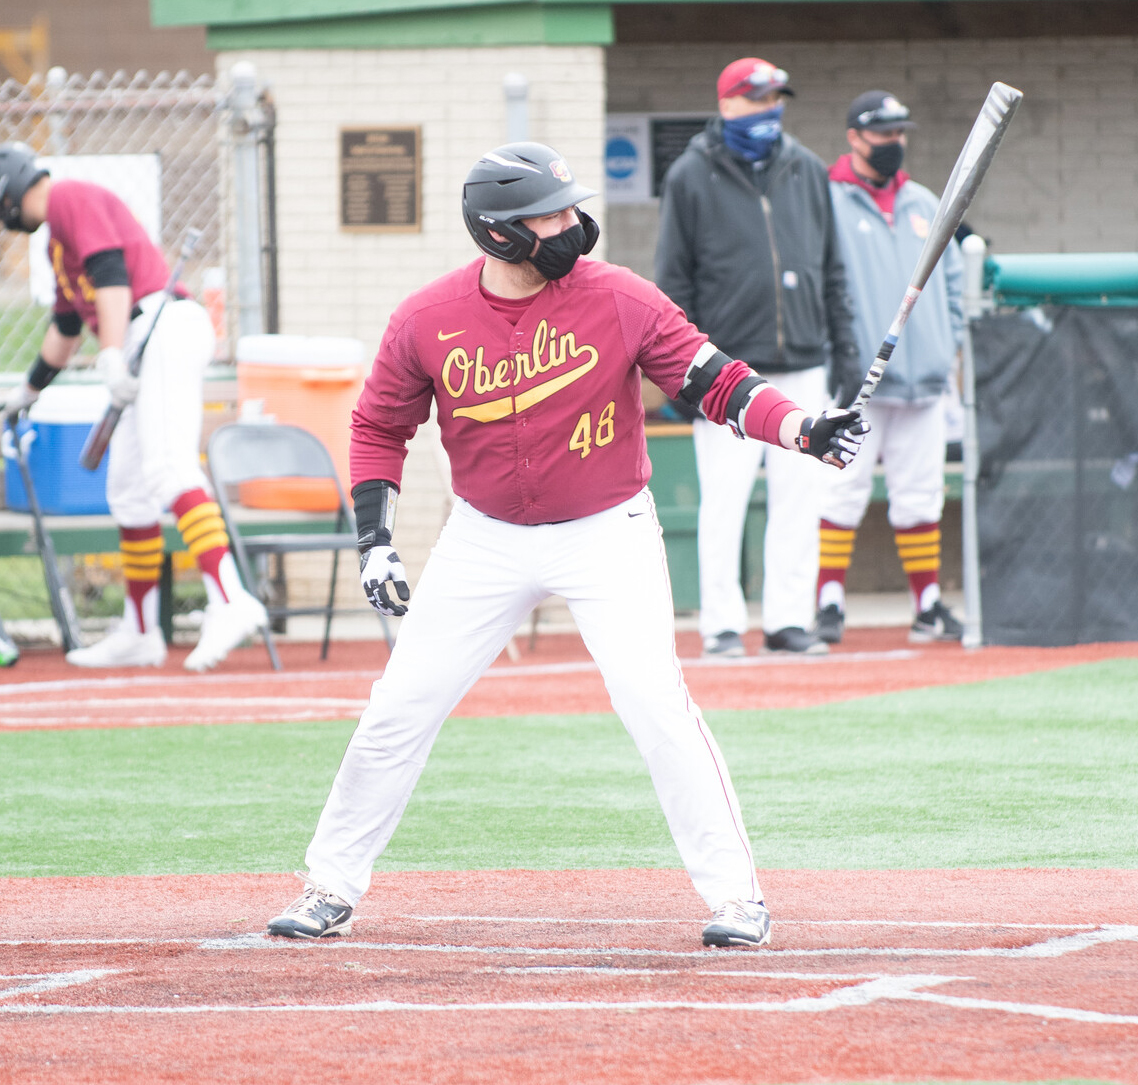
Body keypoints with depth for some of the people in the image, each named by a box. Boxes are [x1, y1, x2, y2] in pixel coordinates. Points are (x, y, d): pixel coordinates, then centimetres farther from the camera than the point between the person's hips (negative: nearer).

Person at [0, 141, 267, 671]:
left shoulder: (70, 199, -1)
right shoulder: (58, 236, 29)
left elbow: (110, 272, -17)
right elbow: (65, 328, 41)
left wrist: (113, 356, -27)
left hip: (163, 327, -10)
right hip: (149, 344, 10)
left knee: (168, 469, -25)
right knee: (127, 489, 13)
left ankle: (228, 601, -40)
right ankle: (139, 633, 19)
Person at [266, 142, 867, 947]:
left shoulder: (618, 300, -14)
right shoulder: (426, 322, -10)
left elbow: (713, 381, -11)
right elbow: (380, 427, 4)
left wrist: (805, 429, -26)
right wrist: (375, 541, -4)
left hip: (607, 534, -2)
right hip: (486, 540, 2)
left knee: (657, 705, -16)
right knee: (399, 711, 2)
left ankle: (735, 893, -6)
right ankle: (332, 889, 17)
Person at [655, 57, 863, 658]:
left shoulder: (808, 171, 12)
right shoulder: (690, 177, 1)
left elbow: (832, 269, 17)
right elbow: (673, 279, 0)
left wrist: (844, 349, 10)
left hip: (802, 366, 4)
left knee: (798, 496, 3)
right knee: (724, 498, -5)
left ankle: (789, 619, 9)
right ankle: (722, 624, 0)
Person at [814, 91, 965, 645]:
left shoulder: (923, 205, 17)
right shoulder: (826, 203, -1)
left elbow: (952, 276, 23)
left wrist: (950, 342, 12)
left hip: (923, 375, 5)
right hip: (854, 379, -5)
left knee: (921, 493, 7)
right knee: (842, 489, -9)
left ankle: (929, 606, 13)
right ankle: (829, 604, -6)